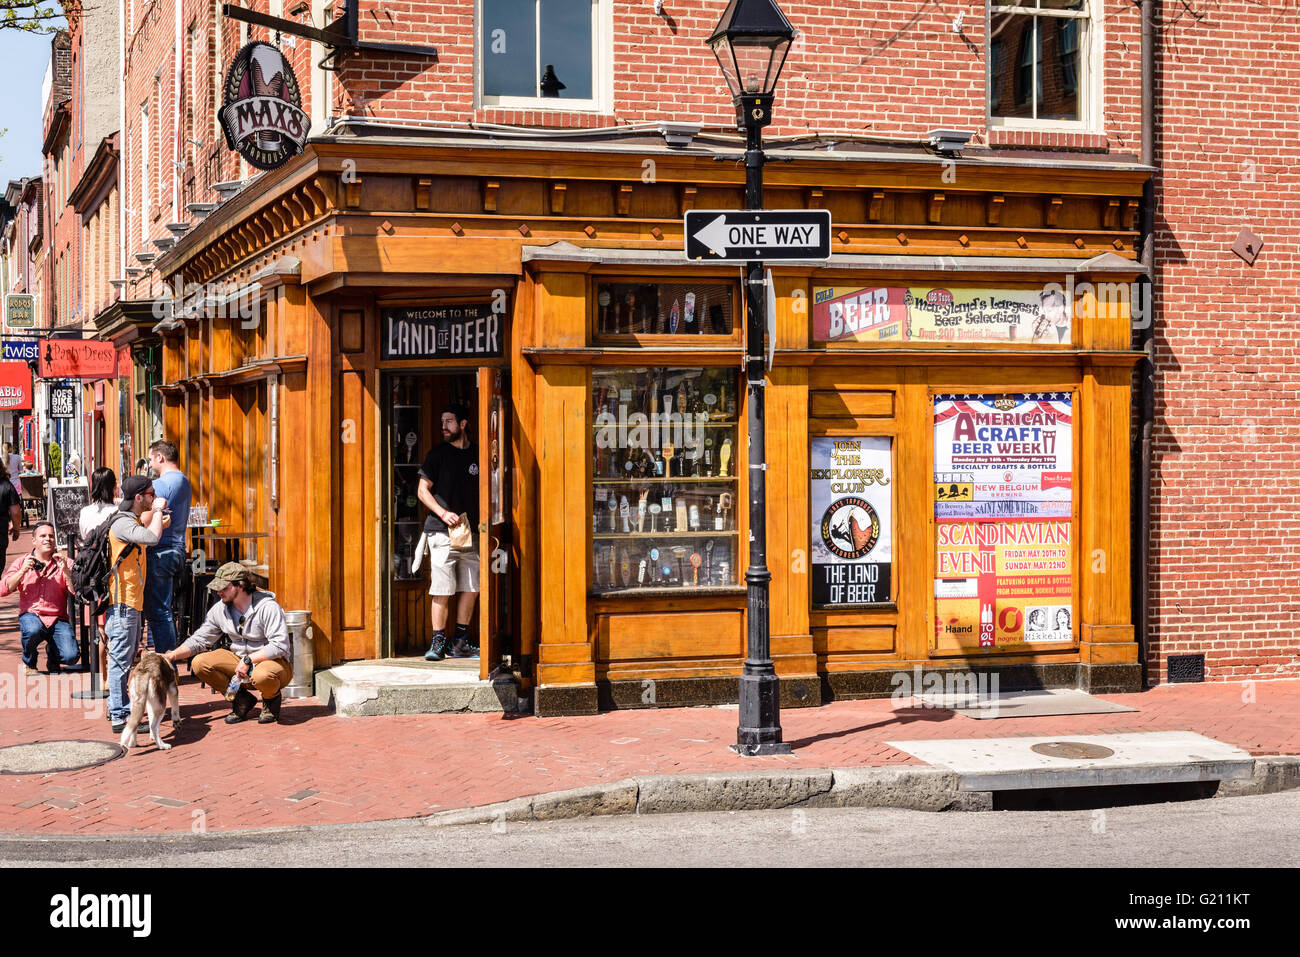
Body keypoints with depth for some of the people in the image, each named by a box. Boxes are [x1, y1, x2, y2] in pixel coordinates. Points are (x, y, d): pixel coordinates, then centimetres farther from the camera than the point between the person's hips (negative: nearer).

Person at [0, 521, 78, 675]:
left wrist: (65, 570, -18)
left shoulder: (63, 562, 8)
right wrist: (23, 571, -10)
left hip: (57, 619, 0)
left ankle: (53, 656, 16)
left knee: (71, 656, -24)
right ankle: (29, 662, -3)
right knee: (32, 630, -38)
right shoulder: (21, 562, 11)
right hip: (30, 614, 0)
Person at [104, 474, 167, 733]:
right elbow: (152, 537, -32)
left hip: (133, 600, 11)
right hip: (122, 602, -11)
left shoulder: (134, 520, 15)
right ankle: (120, 716, -6)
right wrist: (158, 510, -16)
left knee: (127, 658, 16)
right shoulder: (122, 523, -18)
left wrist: (158, 519, 10)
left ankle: (118, 708, 25)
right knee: (121, 659, -8)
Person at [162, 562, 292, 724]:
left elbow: (280, 646, -25)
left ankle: (272, 699, -2)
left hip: (274, 661, -6)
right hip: (240, 660, 6)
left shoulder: (268, 607, -19)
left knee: (262, 676, -42)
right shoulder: (220, 609, 0)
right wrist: (172, 655, -7)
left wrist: (248, 660, -25)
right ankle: (241, 699, 5)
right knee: (199, 663, -13)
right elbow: (199, 639, 7)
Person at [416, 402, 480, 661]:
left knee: (471, 589, 4)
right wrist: (443, 513, -12)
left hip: (471, 532, 4)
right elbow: (423, 490, 1)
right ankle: (438, 642, 2)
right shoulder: (437, 454, 3)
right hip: (442, 532, -4)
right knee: (442, 591, -6)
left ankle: (460, 642, 13)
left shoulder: (477, 455, 11)